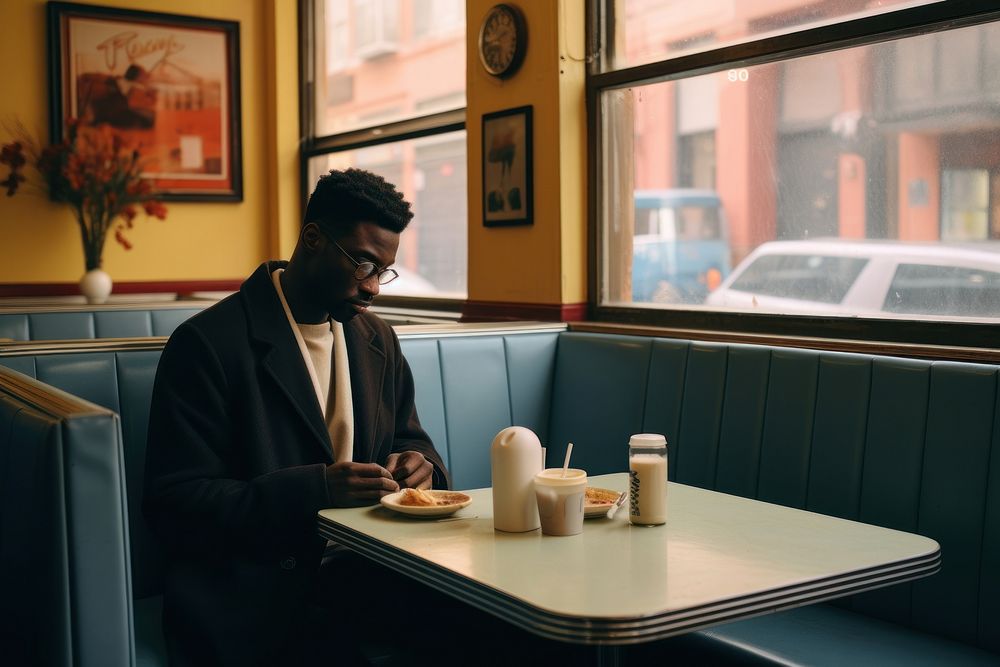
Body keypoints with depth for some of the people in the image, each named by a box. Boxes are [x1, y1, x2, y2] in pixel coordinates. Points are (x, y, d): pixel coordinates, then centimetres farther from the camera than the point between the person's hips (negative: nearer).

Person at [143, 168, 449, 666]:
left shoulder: (377, 339, 13)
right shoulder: (208, 343, -8)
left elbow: (408, 437, 23)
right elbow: (174, 504, -12)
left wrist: (418, 462, -3)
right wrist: (314, 489, -23)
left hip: (364, 578, 7)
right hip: (254, 600, -6)